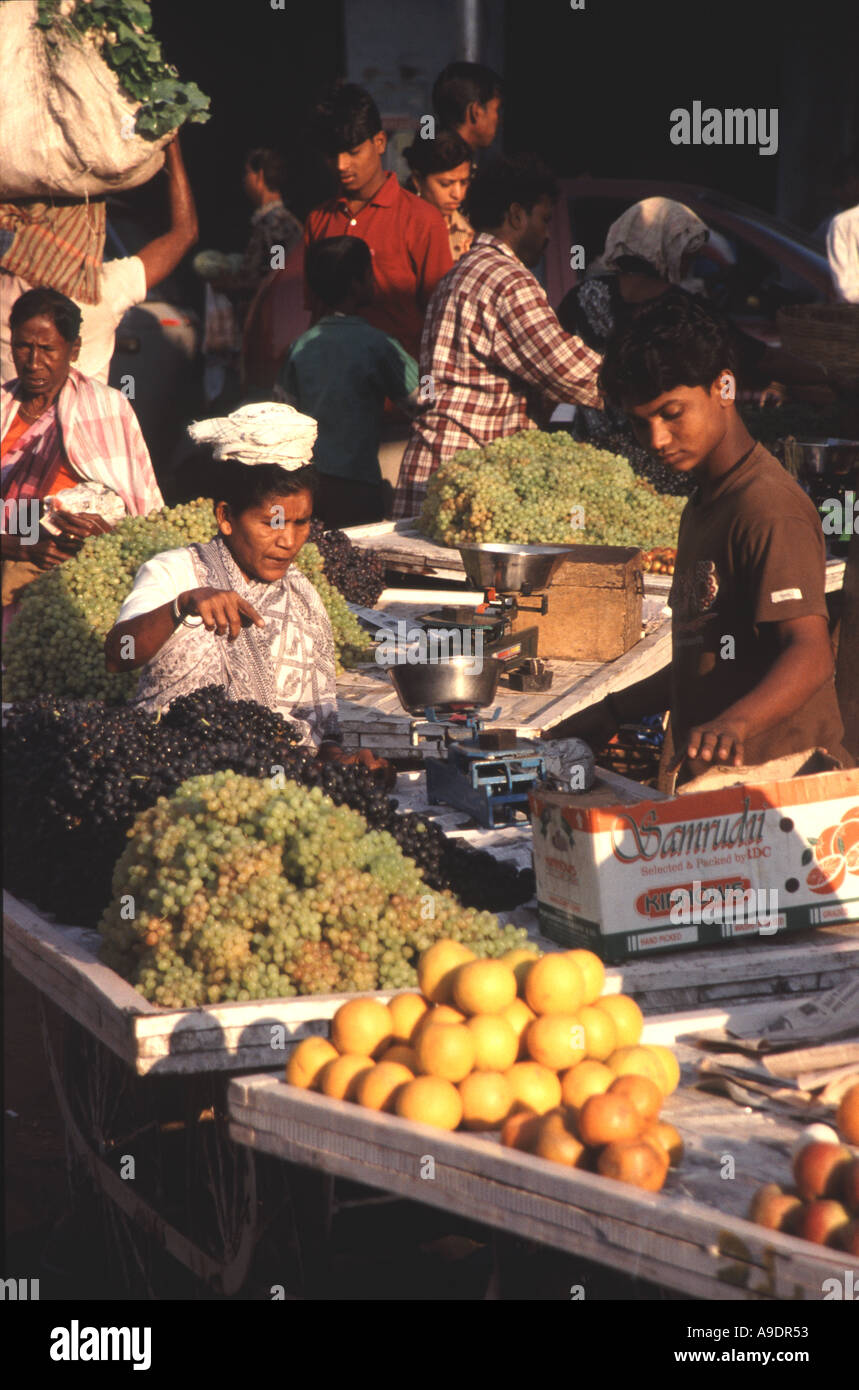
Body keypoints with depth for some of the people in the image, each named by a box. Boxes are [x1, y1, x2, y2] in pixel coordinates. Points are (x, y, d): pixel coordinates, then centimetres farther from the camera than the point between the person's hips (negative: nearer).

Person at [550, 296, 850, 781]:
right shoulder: (703, 507, 19)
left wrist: (735, 722, -39)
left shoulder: (770, 509, -12)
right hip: (707, 780, 9)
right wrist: (616, 712, 24)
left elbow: (810, 654, -23)